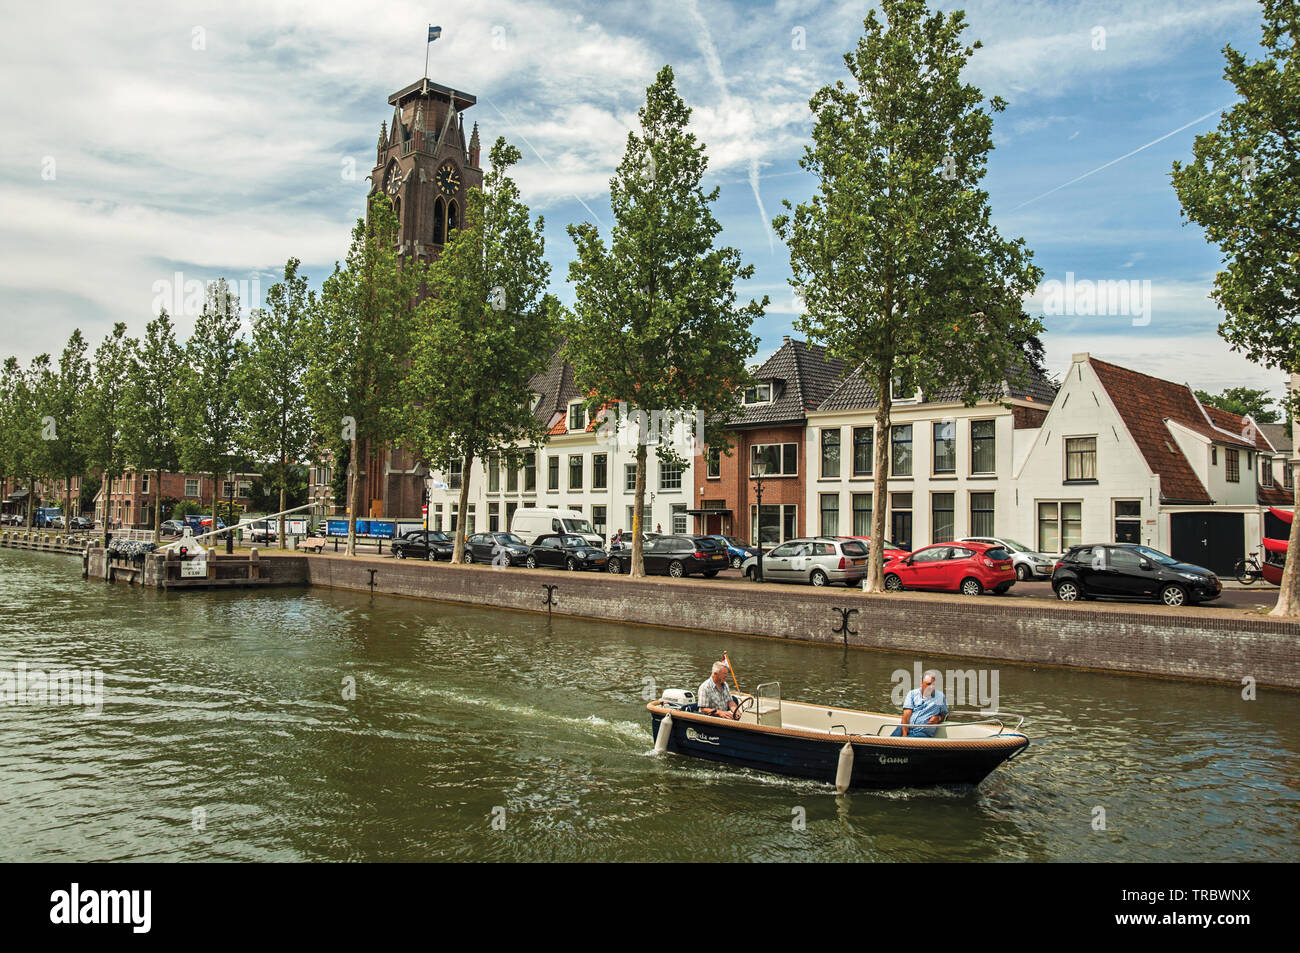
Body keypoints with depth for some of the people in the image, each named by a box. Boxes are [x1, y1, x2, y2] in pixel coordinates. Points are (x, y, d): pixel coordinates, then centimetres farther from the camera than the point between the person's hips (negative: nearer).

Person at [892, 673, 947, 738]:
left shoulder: (940, 696, 13)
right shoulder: (912, 693, 10)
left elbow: (944, 714, 25)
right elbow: (906, 715, -1)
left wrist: (938, 718, 0)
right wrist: (904, 734, -15)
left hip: (923, 732, -1)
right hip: (907, 728, 1)